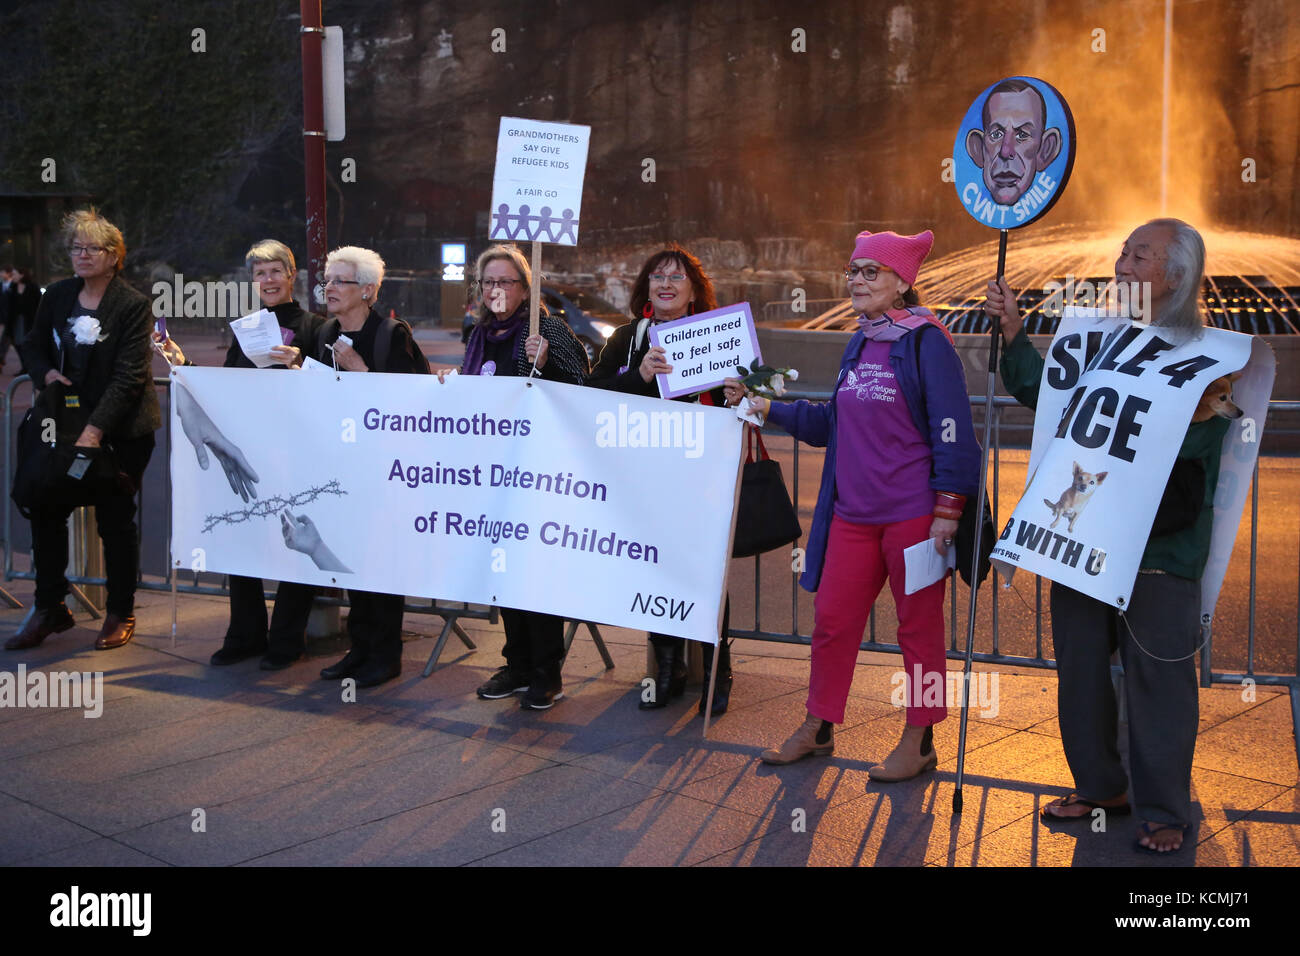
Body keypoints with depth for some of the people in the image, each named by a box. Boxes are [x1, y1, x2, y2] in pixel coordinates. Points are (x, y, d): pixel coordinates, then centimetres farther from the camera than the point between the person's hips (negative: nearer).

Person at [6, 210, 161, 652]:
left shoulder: (133, 305, -10)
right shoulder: (57, 296, 7)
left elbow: (128, 376, -17)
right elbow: (33, 346, 20)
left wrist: (95, 429, -25)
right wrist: (46, 373, -4)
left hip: (121, 429, -5)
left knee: (115, 518, 1)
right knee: (46, 511, 4)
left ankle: (120, 614, 16)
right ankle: (49, 610, 18)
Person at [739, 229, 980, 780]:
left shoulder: (925, 342, -9)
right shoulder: (858, 346, 13)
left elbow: (952, 430, -12)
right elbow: (833, 423, 20)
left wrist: (946, 512, -16)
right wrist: (767, 408, 13)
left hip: (912, 515, -7)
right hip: (853, 513, 7)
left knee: (918, 626, 6)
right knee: (831, 619, 11)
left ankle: (919, 741, 19)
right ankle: (818, 728, 26)